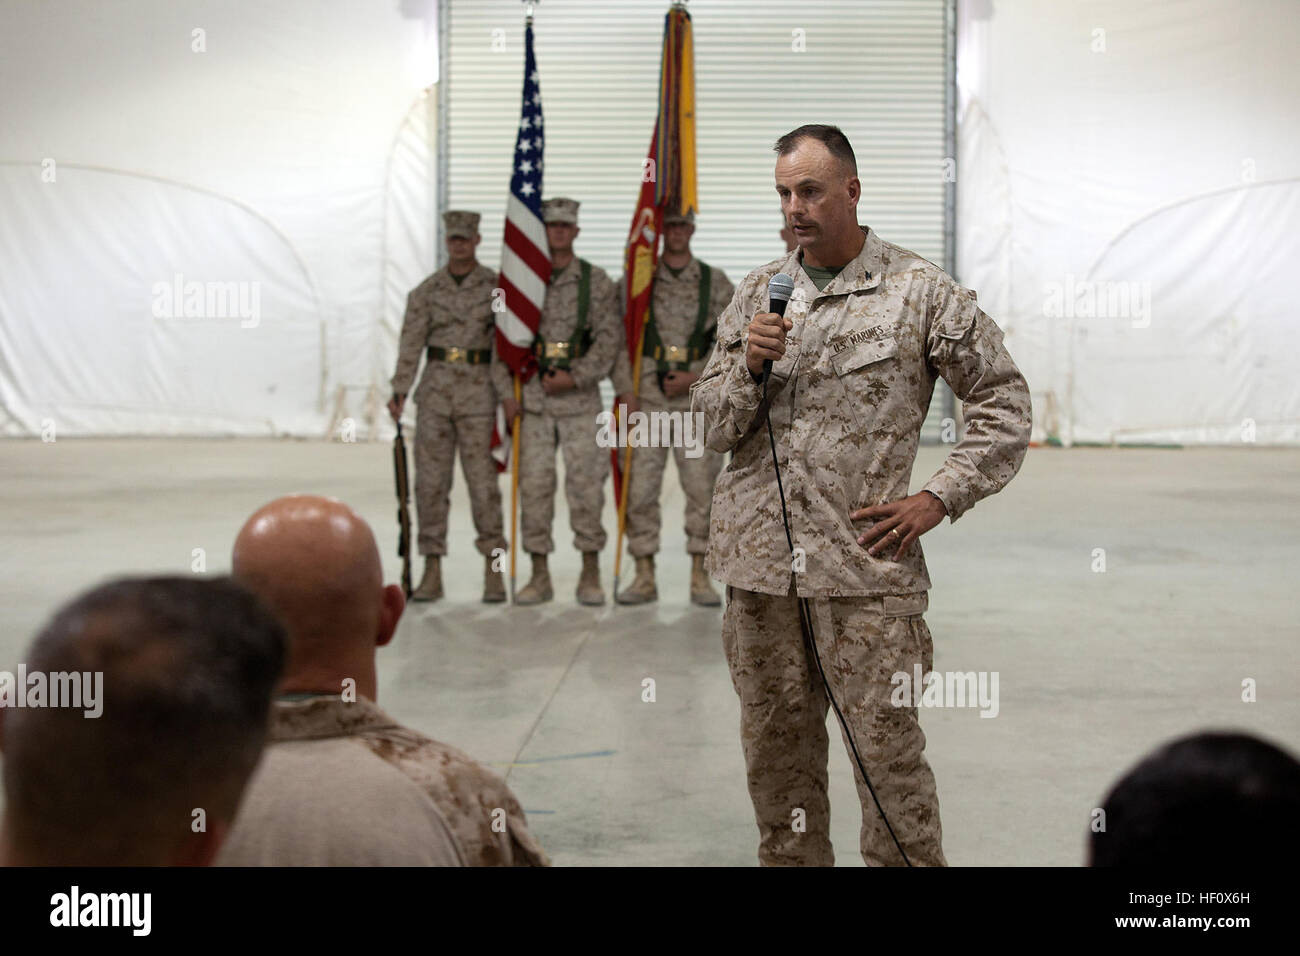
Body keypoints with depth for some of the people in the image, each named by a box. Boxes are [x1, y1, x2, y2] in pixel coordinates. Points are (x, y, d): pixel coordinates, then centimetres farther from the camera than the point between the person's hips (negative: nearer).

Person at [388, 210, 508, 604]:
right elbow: (411, 342, 2)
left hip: (479, 390, -2)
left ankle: (493, 572, 6)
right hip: (436, 389, 2)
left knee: (483, 479, -3)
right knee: (430, 480, 2)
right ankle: (432, 574, 8)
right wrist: (399, 391, -8)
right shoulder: (426, 290, 7)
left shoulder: (495, 286, 3)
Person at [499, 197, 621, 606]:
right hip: (532, 399, 2)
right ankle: (539, 575, 11)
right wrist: (507, 392, 0)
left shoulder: (596, 281, 3)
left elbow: (611, 337, -3)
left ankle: (591, 575, 9)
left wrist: (575, 376, -12)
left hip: (580, 398, -1)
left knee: (585, 483, -2)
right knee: (534, 484, 2)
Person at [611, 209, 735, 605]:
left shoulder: (716, 282, 7)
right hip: (647, 398, 0)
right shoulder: (635, 279, 7)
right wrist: (627, 394, -4)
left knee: (702, 487, -1)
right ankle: (644, 578, 8)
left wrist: (696, 379, -8)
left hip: (697, 397, 0)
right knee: (640, 487, -1)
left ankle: (700, 577, 8)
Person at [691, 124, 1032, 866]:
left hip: (867, 563, -4)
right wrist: (749, 365, -8)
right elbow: (712, 425, 11)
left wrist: (937, 499, -5)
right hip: (759, 559, 4)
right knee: (776, 749, 12)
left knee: (888, 749, -3)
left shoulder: (920, 291, 0)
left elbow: (1005, 402, 3)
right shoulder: (759, 293, 11)